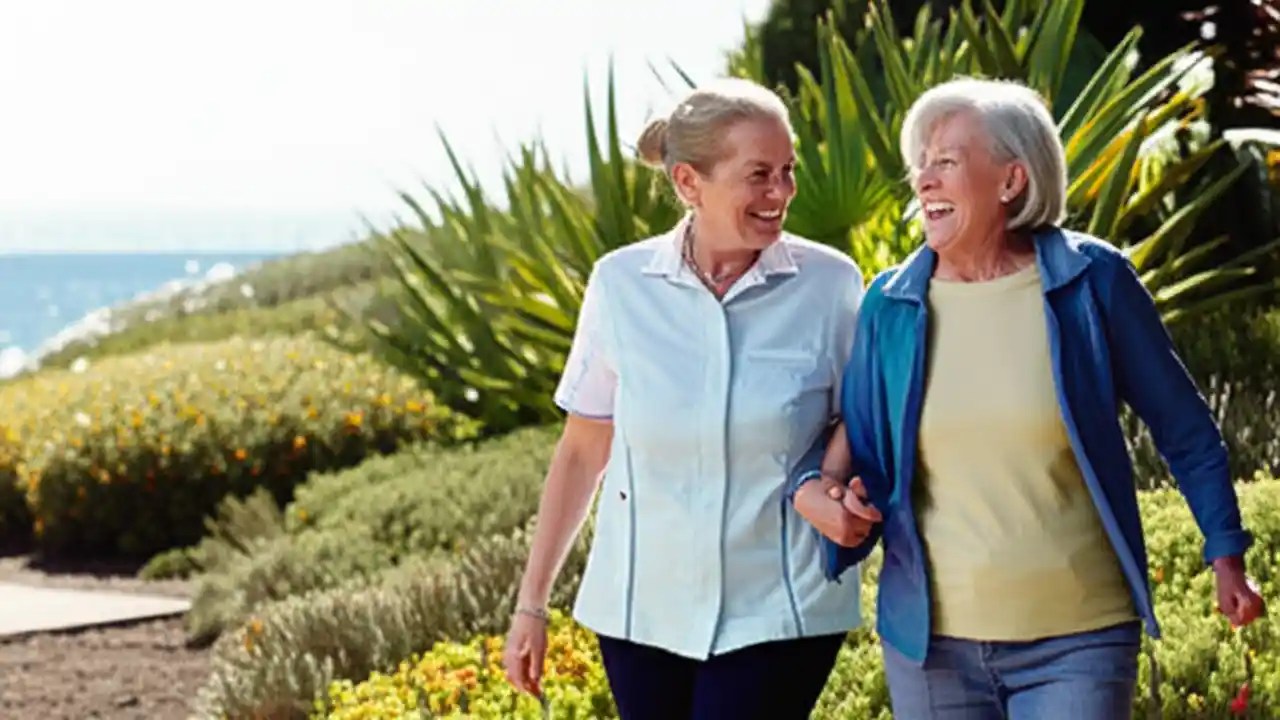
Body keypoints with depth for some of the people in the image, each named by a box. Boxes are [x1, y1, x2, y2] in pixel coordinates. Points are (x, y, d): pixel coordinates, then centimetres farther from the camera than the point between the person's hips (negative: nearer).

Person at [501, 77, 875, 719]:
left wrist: (839, 495, -19)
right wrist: (531, 601, 7)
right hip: (642, 610, 2)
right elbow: (583, 450, 6)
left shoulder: (829, 285, -6)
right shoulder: (621, 283, -3)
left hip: (776, 613, -2)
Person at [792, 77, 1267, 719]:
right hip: (930, 638, 3)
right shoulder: (891, 305, 3)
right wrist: (821, 490, -12)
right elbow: (858, 450, 10)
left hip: (1076, 641, -3)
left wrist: (1226, 556, 2)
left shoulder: (1092, 282, -5)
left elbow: (1183, 429, 4)